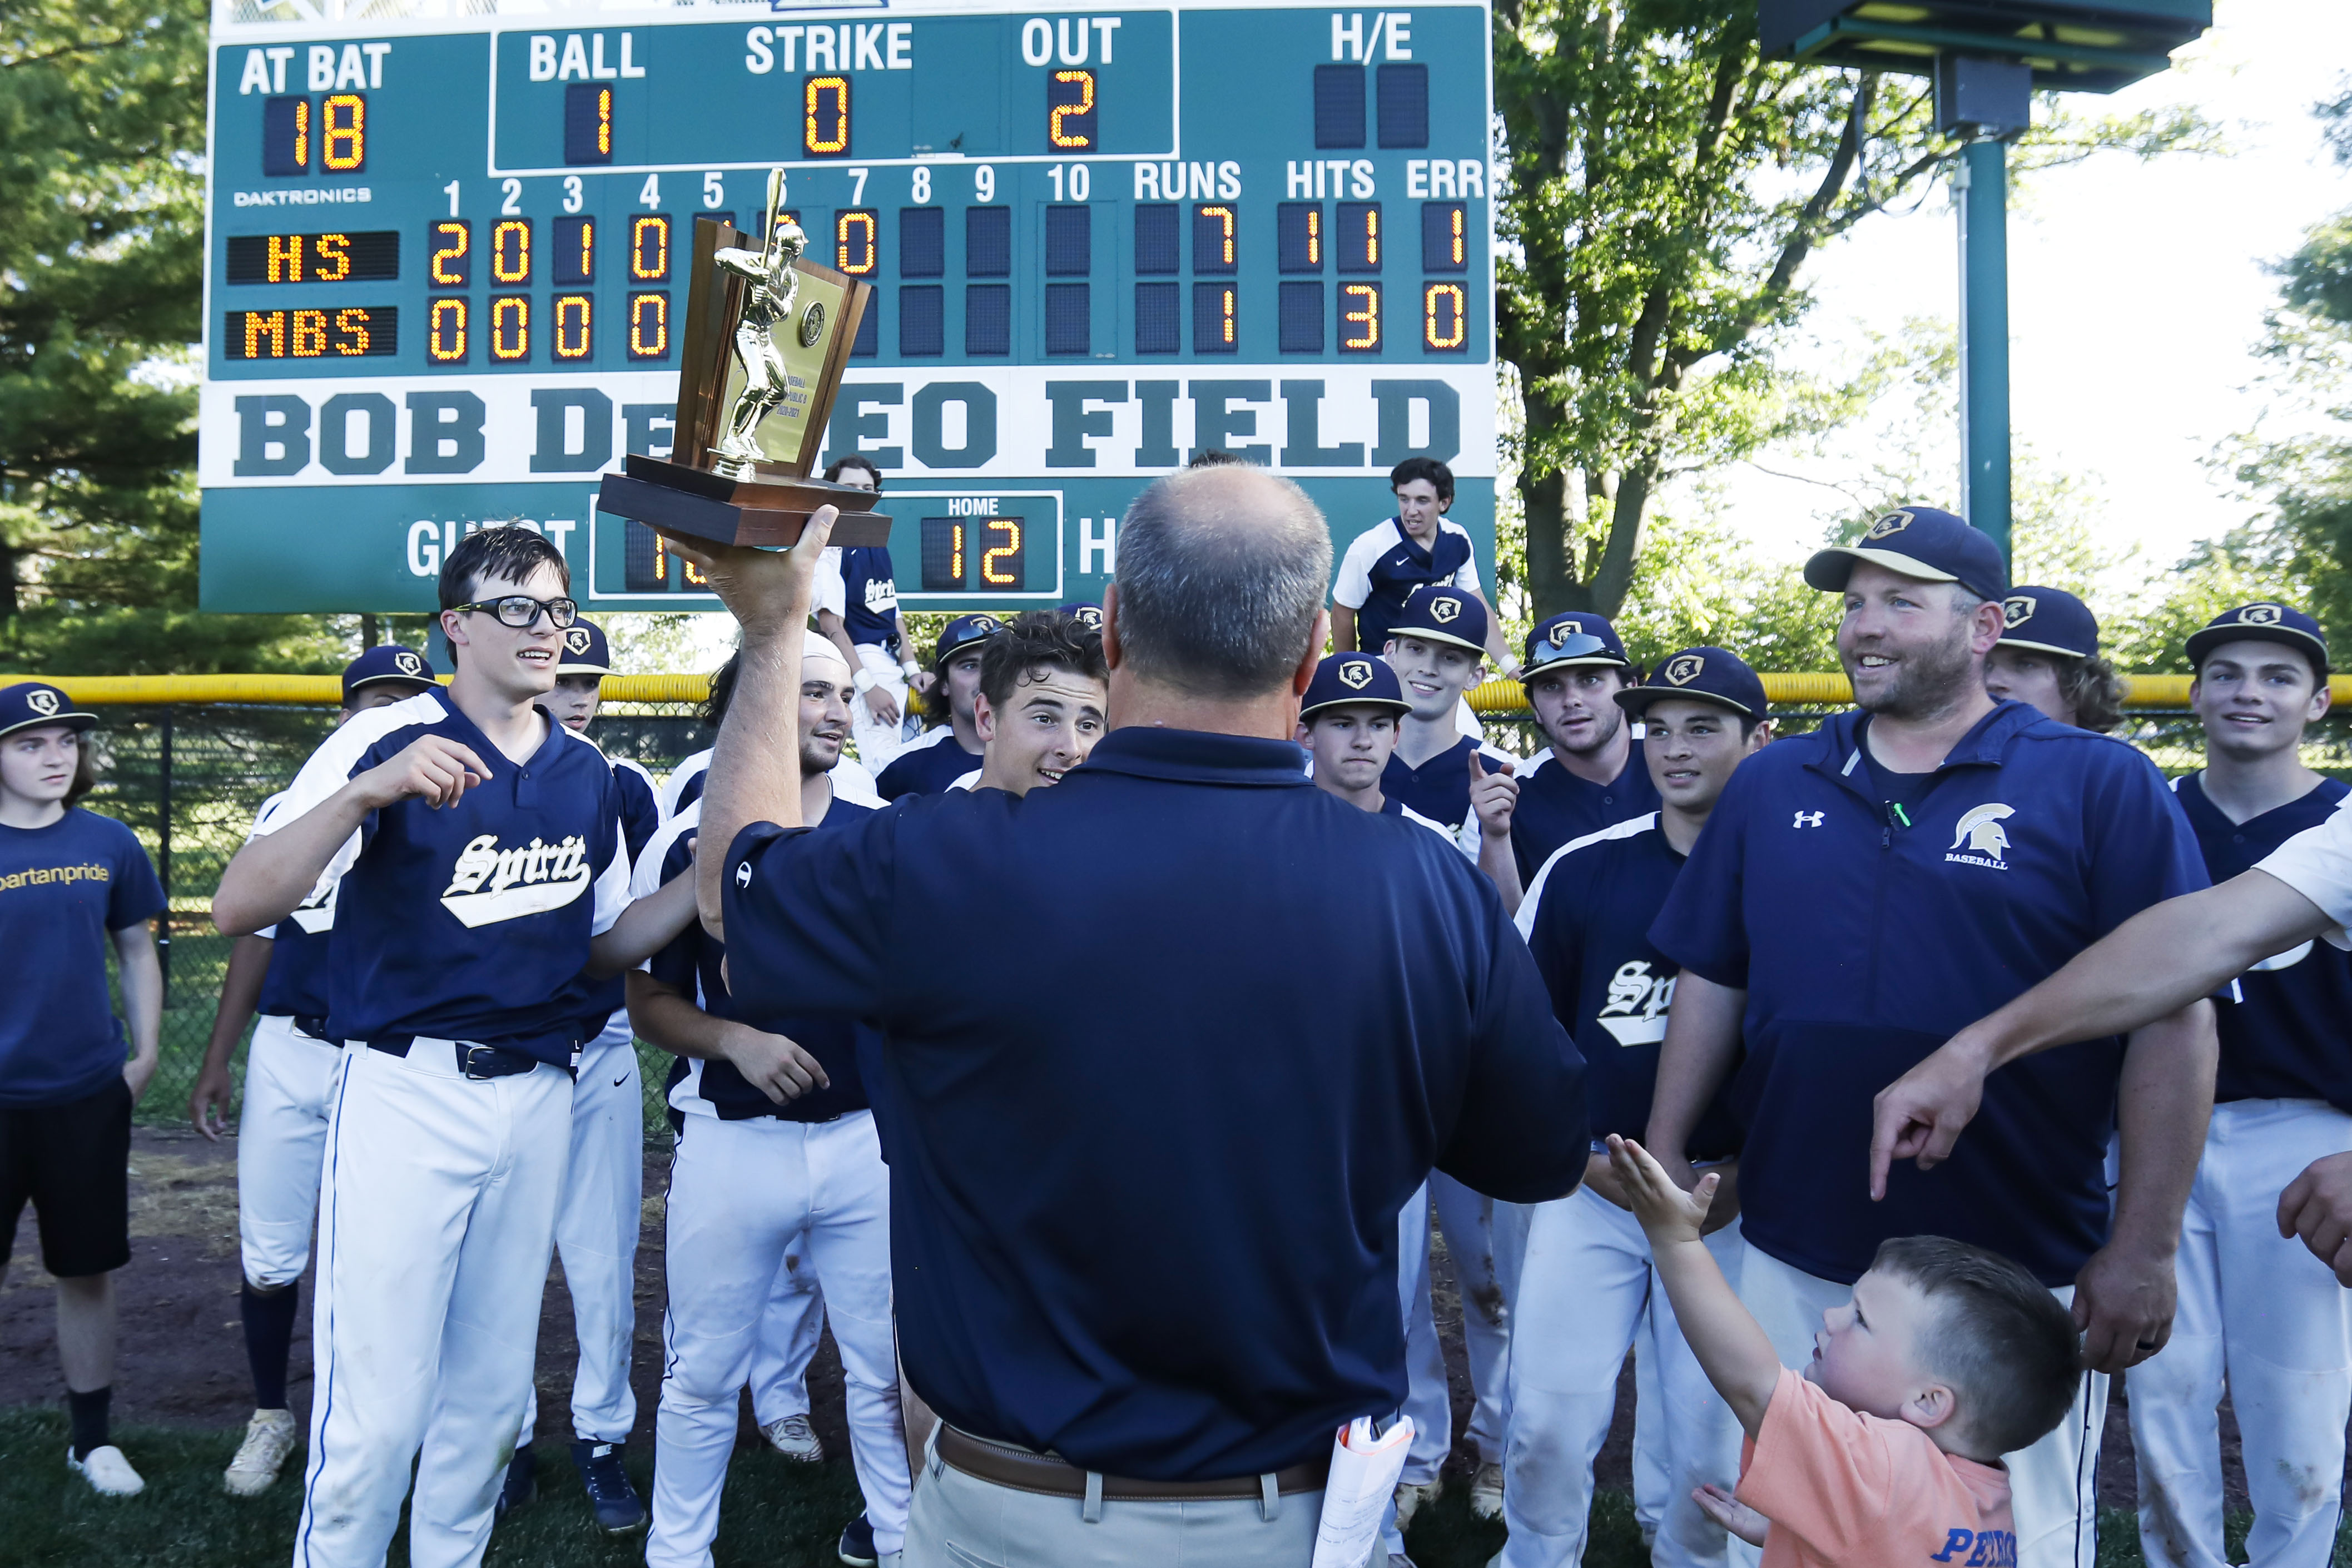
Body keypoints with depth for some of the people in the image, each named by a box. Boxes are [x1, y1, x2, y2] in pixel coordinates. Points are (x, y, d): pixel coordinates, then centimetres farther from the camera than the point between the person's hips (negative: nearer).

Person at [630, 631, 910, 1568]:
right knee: (704, 1373, 11)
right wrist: (735, 1040, -16)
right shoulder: (689, 842, -2)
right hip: (732, 1140, -1)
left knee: (889, 1364, 11)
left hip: (867, 1134, 2)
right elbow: (649, 1000, 1)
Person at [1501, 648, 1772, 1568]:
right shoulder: (1583, 867, 2)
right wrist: (1580, 1156, -1)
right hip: (1590, 1183, 1)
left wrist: (1741, 1178, -7)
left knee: (1714, 1445, 6)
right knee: (1547, 1422, 0)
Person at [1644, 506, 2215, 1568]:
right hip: (1795, 1262, 4)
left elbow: (2174, 1020, -8)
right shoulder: (1771, 786, 6)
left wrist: (2145, 1250, -11)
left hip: (2017, 1277, -3)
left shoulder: (2101, 786, -6)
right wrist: (1663, 1156, 7)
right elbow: (1711, 983, 11)